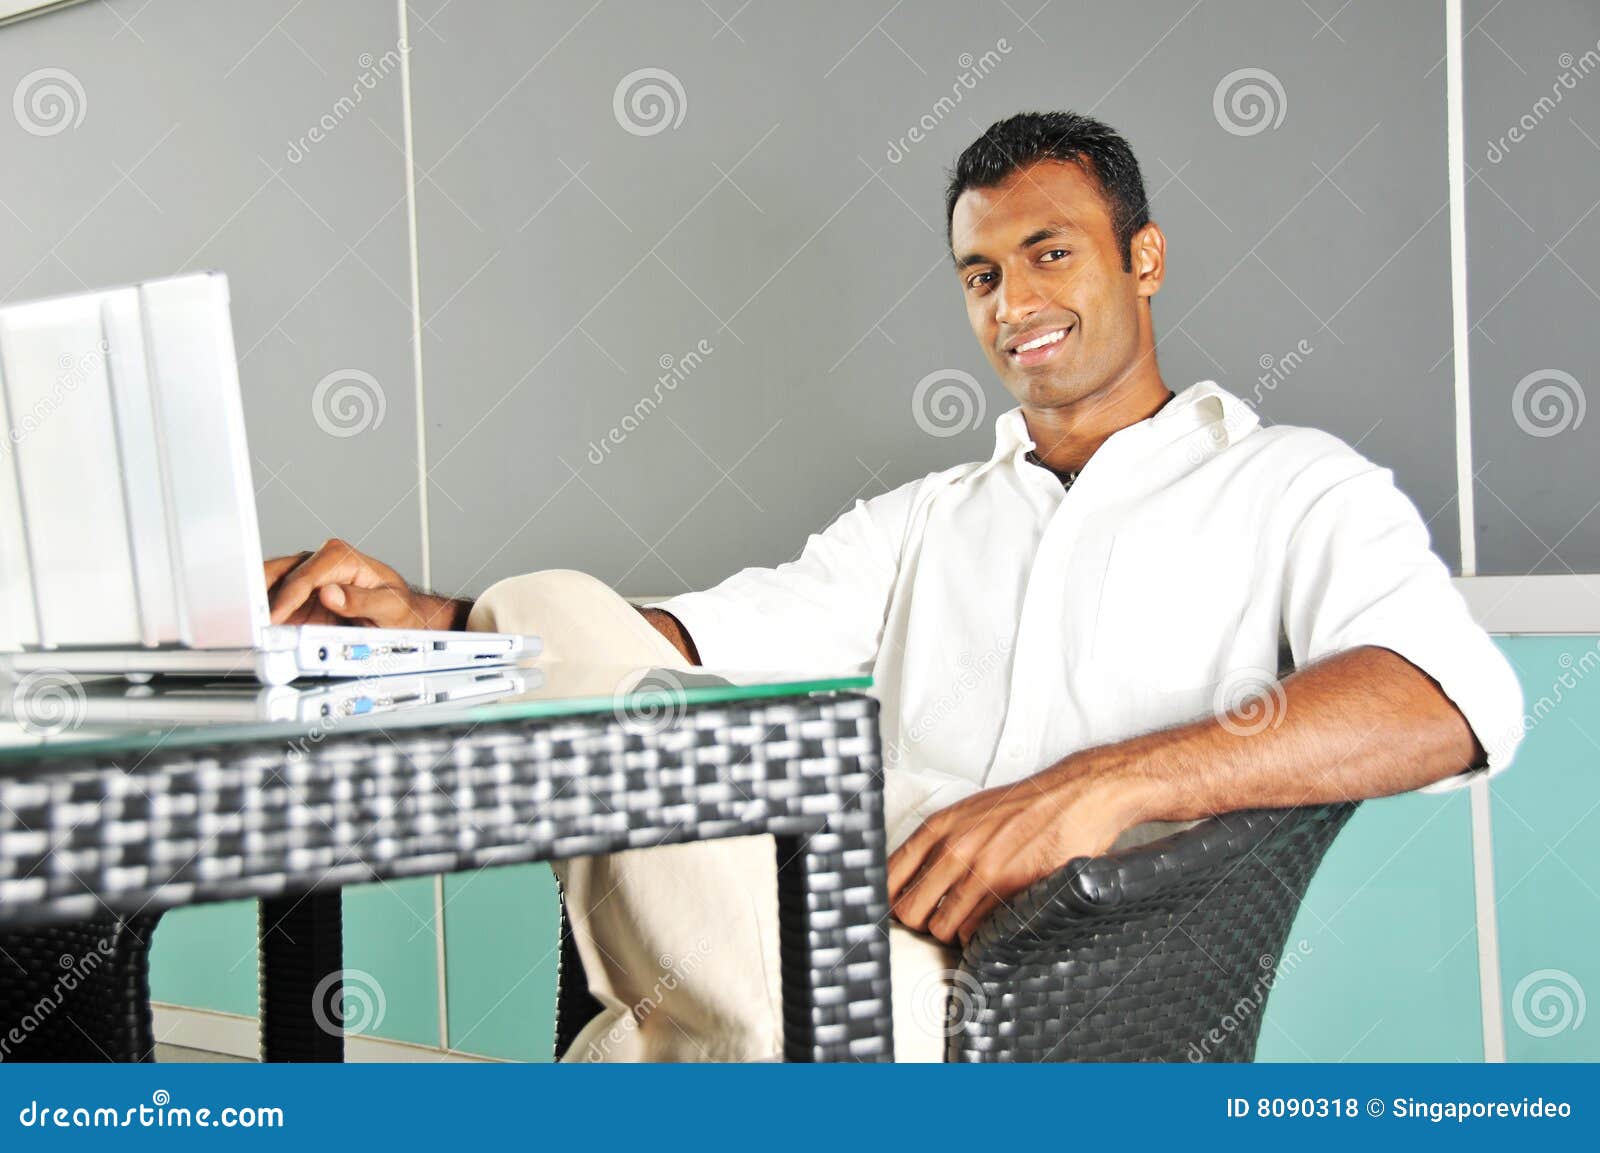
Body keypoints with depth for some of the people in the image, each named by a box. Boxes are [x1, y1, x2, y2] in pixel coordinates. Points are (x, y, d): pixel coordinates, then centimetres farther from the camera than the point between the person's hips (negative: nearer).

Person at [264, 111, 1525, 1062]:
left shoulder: (1286, 485, 11)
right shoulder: (923, 520, 29)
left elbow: (1457, 698, -9)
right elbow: (707, 638, 16)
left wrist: (1108, 784, -23)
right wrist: (426, 620, 0)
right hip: (840, 931, 7)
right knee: (555, 613, -14)